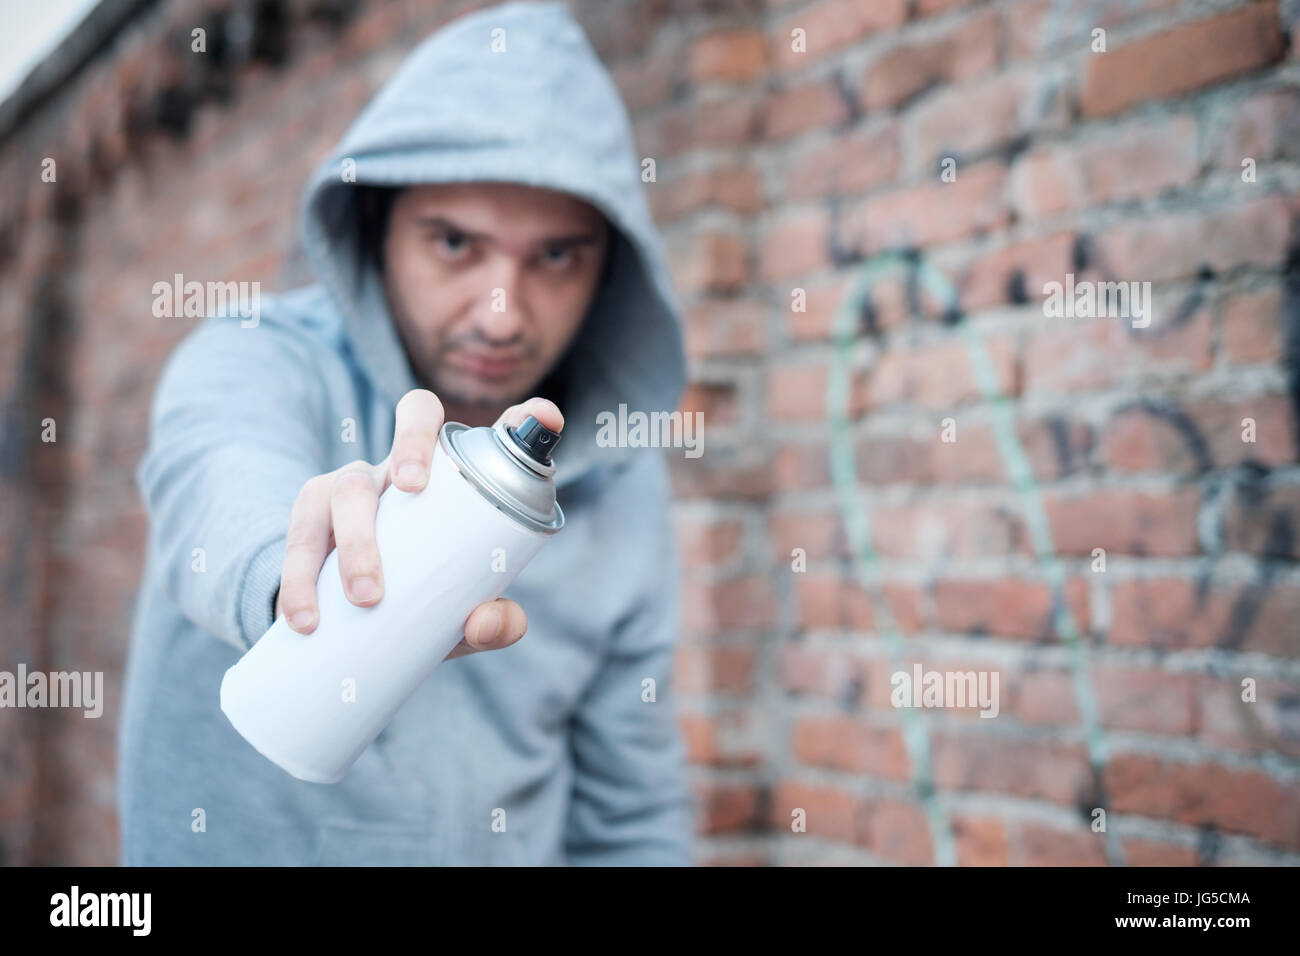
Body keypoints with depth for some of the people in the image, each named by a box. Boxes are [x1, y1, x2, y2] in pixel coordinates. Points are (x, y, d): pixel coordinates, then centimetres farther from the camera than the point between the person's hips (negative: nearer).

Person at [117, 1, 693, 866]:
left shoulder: (622, 481, 1)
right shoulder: (258, 363, -6)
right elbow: (224, 487, -28)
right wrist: (299, 566, -46)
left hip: (512, 849, 1)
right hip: (242, 848, -1)